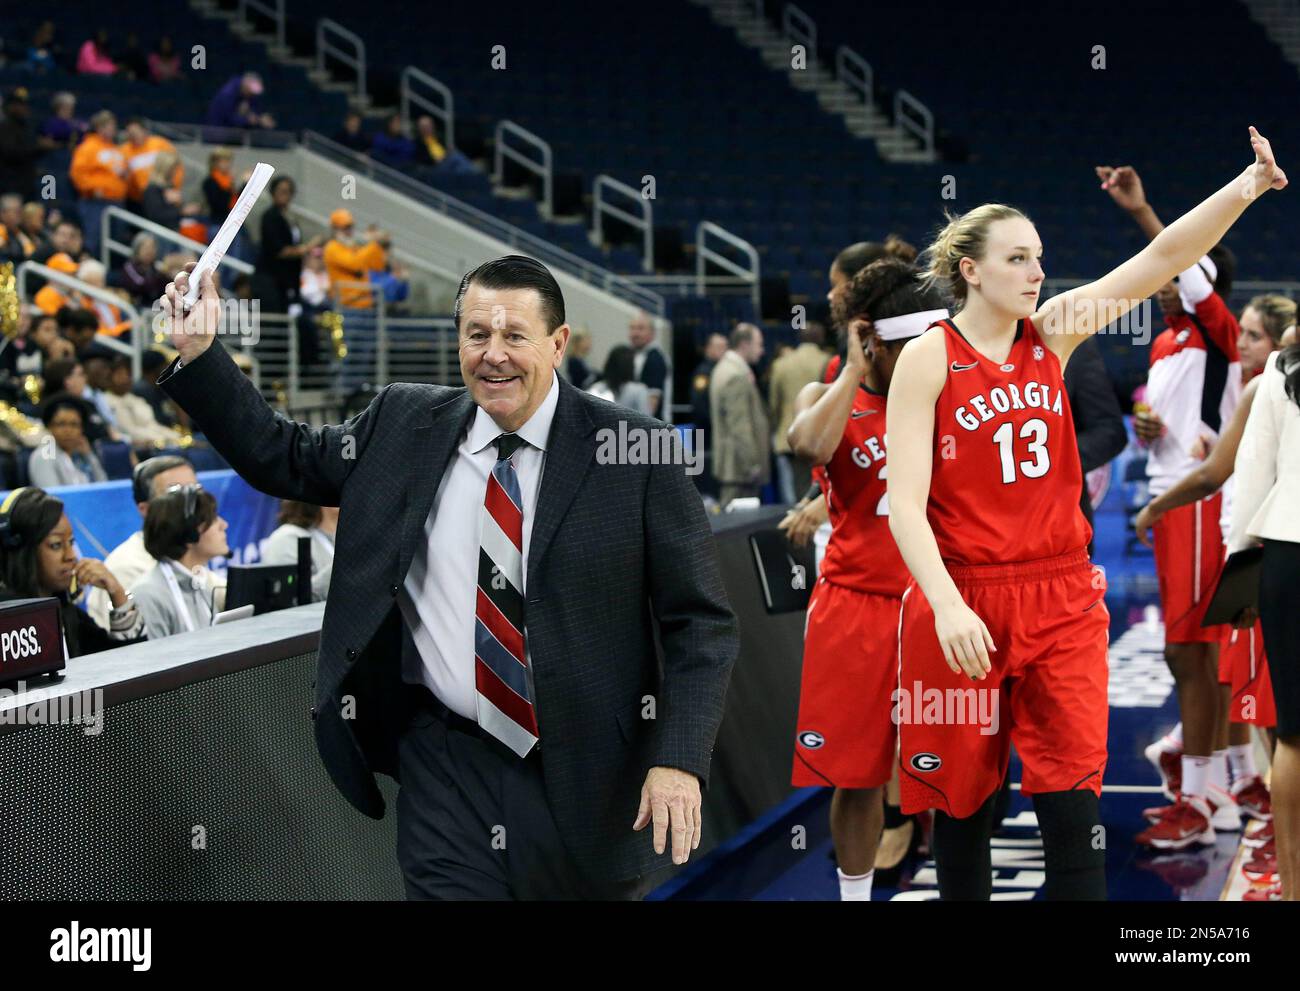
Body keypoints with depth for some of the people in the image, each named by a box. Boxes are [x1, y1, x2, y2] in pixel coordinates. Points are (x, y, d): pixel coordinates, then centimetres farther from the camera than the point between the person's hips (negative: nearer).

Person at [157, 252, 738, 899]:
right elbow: (281, 457, 17)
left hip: (588, 776, -1)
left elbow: (700, 623, -6)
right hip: (448, 767, 2)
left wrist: (679, 760, -16)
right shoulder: (404, 426, 4)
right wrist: (199, 355, 6)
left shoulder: (635, 451, -7)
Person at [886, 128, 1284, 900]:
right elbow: (905, 502, -12)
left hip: (1061, 600, 3)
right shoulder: (930, 356, -6)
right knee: (963, 801, 7)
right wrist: (947, 607, -23)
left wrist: (1246, 189, -15)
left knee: (1073, 805, -2)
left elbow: (1161, 261, -3)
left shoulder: (1054, 333, 6)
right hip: (965, 605, -3)